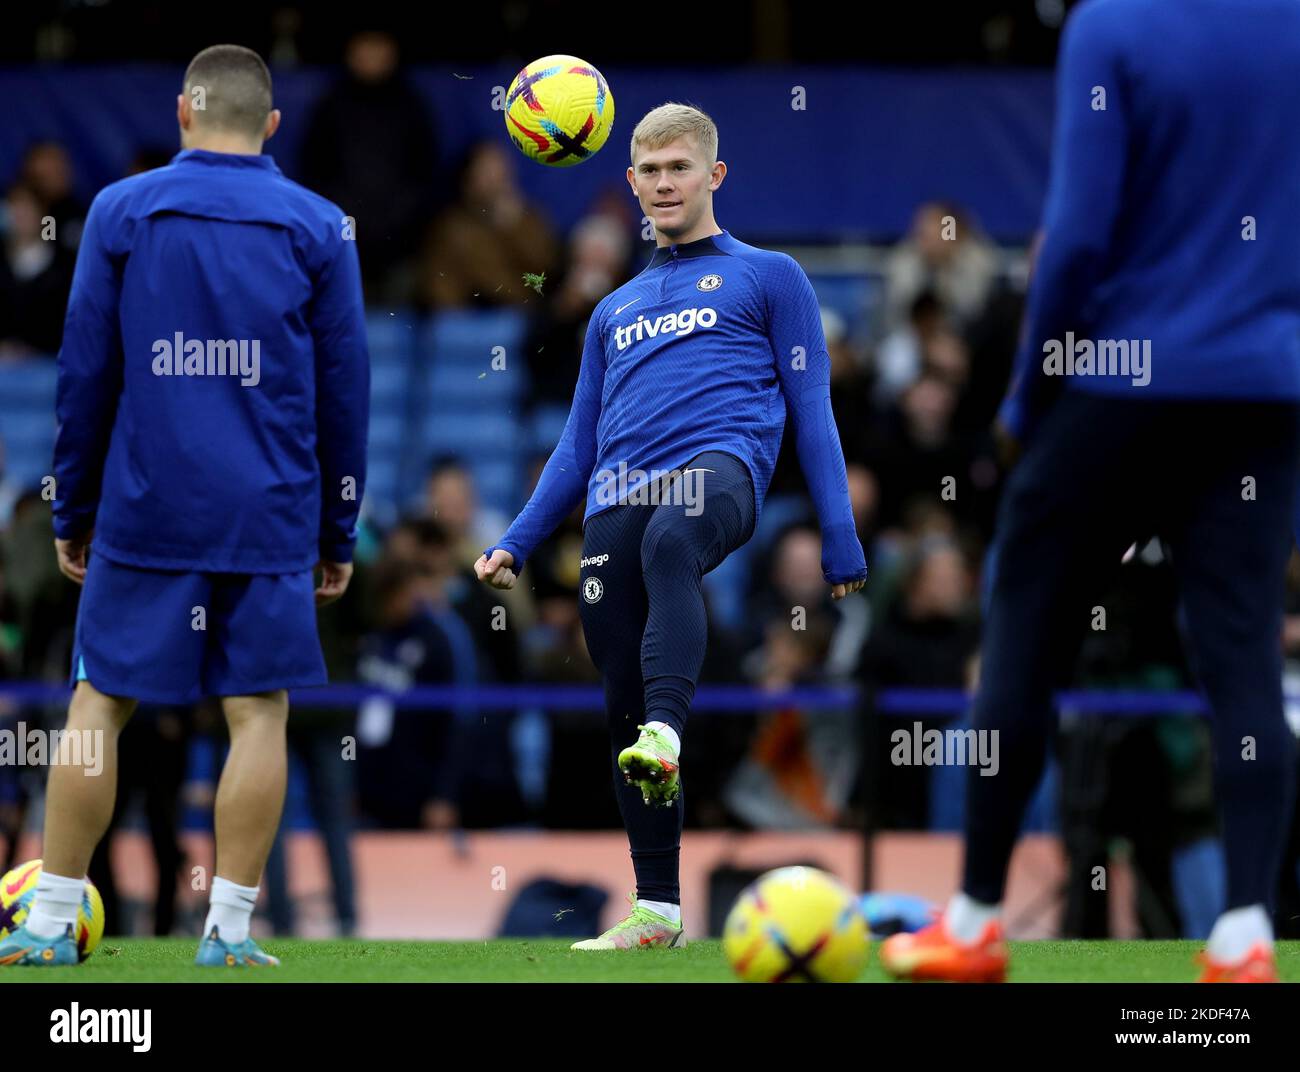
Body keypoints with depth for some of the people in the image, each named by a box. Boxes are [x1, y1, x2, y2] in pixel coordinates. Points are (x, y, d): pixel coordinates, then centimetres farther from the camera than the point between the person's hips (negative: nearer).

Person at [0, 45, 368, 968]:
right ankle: (229, 933, 0)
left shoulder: (122, 211, 2)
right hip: (271, 514, 0)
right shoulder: (318, 227, 3)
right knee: (259, 710, 3)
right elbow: (344, 389, 5)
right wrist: (340, 531, 12)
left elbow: (85, 372, 4)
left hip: (145, 510, 0)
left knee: (101, 702, 5)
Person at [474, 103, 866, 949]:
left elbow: (812, 411, 10)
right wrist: (515, 545, 19)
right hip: (618, 500, 5)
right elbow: (579, 447, 31)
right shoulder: (615, 311, 31)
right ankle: (658, 910, 2)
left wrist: (841, 539, 1)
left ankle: (667, 735, -60)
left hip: (719, 466, -5)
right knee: (622, 703, -3)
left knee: (669, 542, -41)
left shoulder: (768, 277, 17)